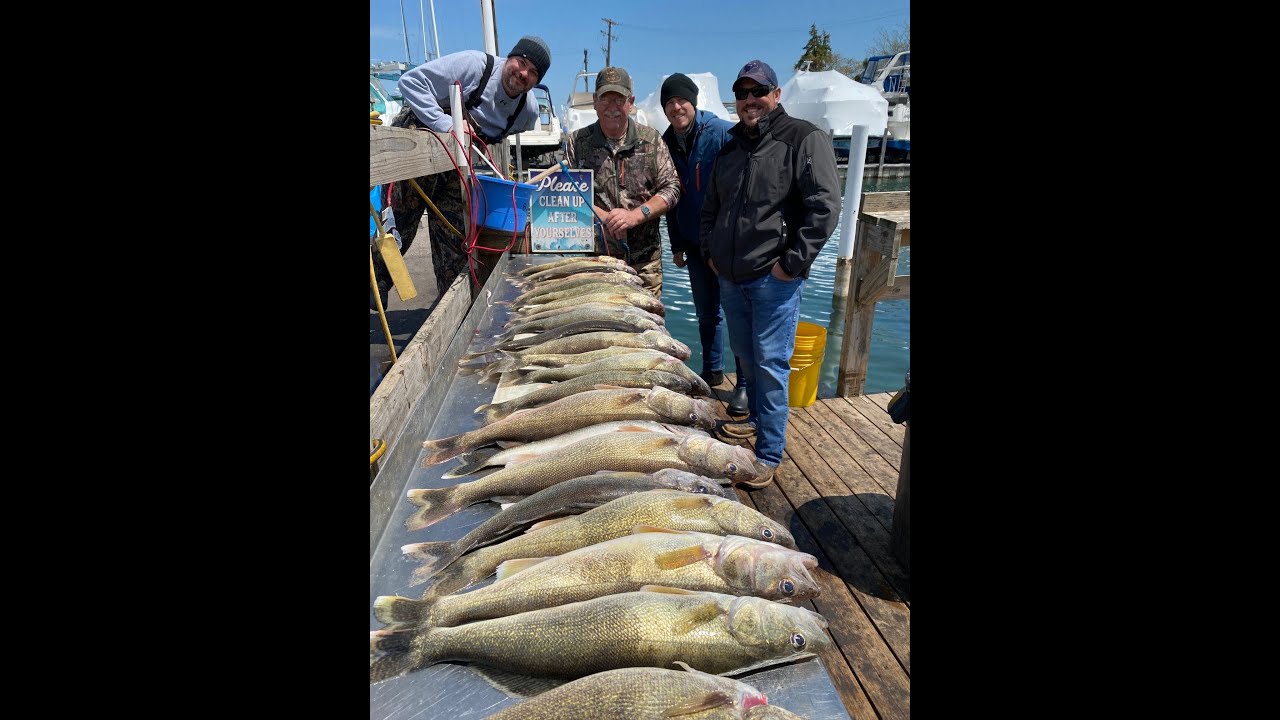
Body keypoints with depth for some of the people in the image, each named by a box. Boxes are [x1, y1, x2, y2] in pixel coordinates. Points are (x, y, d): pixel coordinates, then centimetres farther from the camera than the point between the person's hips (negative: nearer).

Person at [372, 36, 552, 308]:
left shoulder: (529, 110, -2)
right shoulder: (475, 64, -20)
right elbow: (411, 81, -22)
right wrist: (444, 124, -31)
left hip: (453, 168, 6)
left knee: (454, 237, 7)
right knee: (397, 226, -3)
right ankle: (375, 288, 16)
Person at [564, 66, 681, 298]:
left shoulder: (651, 140, 6)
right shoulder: (577, 143, 5)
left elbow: (671, 188, 1)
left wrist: (634, 215, -14)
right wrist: (603, 218, -16)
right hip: (593, 258, 0)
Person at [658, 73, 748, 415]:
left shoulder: (723, 133, -11)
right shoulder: (666, 143, 7)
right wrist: (677, 245, 12)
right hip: (695, 243, 6)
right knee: (706, 312, 15)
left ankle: (745, 384, 11)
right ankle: (713, 371, 32)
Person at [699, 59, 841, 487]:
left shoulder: (804, 139, -5)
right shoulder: (731, 147, 15)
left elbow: (825, 207, -14)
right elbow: (710, 206, 24)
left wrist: (793, 263, -16)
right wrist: (709, 250, 12)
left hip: (774, 279, -6)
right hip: (730, 277, 7)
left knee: (770, 363, -4)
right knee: (745, 356, 17)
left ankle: (769, 453, 7)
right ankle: (756, 417, 37)